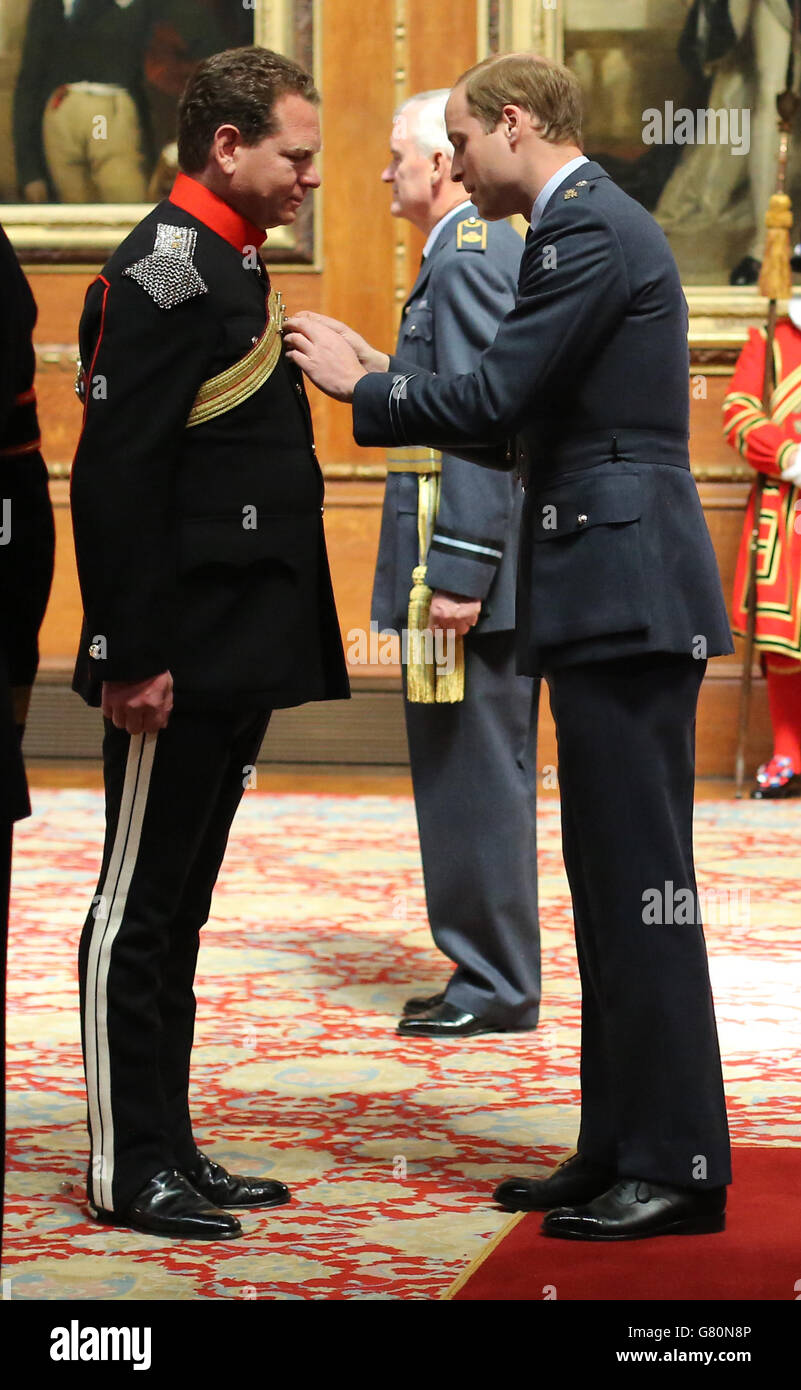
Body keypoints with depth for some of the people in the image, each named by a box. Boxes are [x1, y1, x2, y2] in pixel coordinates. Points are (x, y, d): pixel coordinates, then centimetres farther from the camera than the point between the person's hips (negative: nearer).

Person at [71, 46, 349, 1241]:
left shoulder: (229, 268, 16)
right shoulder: (165, 269, -14)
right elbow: (116, 478, -20)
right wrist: (136, 658, -22)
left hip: (236, 652, 10)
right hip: (183, 662, -10)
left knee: (176, 910, 14)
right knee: (139, 908, -1)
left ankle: (168, 1151, 22)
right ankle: (127, 1168, 6)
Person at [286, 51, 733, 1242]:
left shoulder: (587, 231, -12)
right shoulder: (594, 225, 21)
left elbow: (494, 399, -17)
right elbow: (526, 427, 22)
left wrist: (362, 388, -2)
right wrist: (382, 380, 16)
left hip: (627, 593, -11)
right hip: (613, 600, 11)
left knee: (642, 879, -7)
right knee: (612, 884, 12)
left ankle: (679, 1168, -3)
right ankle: (621, 1150, 18)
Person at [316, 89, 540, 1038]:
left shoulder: (466, 258, -14)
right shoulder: (493, 247, 17)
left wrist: (458, 573, -23)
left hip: (470, 558, -11)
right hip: (487, 563, 11)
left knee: (476, 773, -4)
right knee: (481, 773, 15)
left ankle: (494, 987, 3)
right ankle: (491, 970, 22)